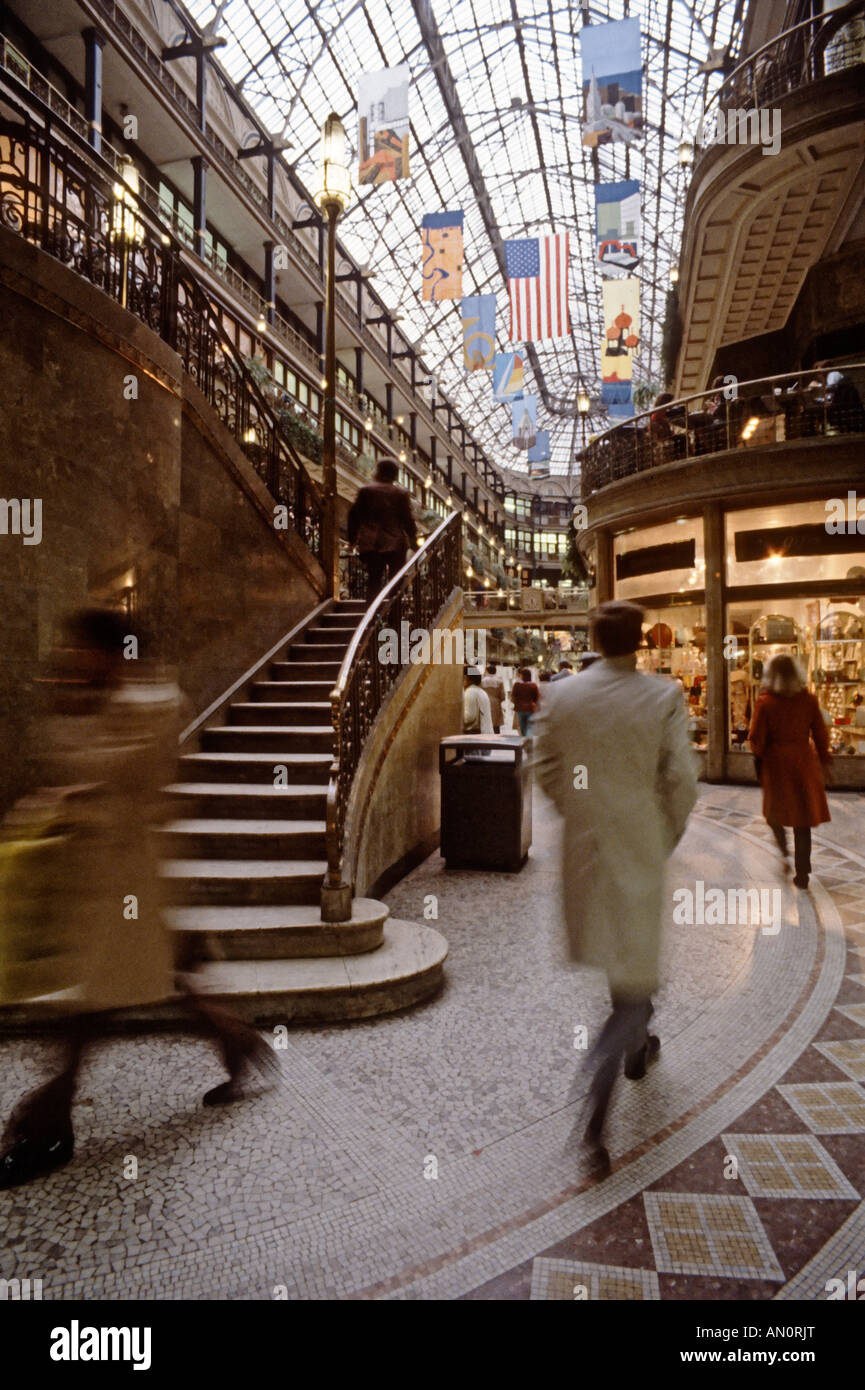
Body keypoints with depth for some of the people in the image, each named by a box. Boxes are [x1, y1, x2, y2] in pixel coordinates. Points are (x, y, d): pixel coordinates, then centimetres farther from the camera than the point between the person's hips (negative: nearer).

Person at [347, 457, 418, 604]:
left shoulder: (365, 490, 2)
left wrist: (353, 538, 12)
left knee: (373, 580, 10)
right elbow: (407, 519, -2)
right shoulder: (401, 493, -3)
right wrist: (413, 539, 10)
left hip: (370, 544, 2)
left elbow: (354, 516, 3)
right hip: (395, 543, -2)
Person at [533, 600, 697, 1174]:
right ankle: (593, 1114, -4)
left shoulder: (560, 696, -5)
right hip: (641, 847, -4)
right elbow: (681, 780, -11)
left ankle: (637, 1047, 47)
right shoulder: (663, 696, -13)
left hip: (584, 846, 4)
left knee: (607, 951, 25)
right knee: (634, 968, 5)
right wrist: (668, 836, 5)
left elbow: (547, 772, 1)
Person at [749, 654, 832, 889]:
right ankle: (802, 873, 10)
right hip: (804, 763, 2)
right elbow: (821, 735, 1)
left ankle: (785, 853, 7)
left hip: (775, 763, -2)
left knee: (775, 811, 21)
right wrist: (824, 762, 13)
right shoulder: (809, 700, -4)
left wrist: (759, 755, 11)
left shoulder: (765, 703, -11)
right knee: (802, 820, 8)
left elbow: (756, 740, -9)